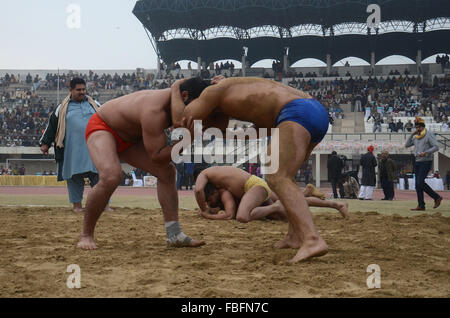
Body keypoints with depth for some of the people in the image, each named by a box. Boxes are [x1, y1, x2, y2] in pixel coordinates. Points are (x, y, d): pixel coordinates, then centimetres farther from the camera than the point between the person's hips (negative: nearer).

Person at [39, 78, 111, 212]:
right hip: (72, 149, -1)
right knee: (74, 176, 0)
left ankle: (104, 204, -2)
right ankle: (77, 205, 10)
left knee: (98, 175, -4)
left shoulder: (94, 105, 15)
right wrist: (45, 143, 11)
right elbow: (52, 125, 14)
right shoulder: (62, 108, 10)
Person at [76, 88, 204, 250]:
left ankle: (174, 234, -4)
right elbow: (157, 156, -35)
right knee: (111, 177, -34)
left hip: (128, 138, 9)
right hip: (101, 127, -9)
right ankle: (86, 235, -16)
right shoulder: (155, 111, -39)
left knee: (167, 171, -3)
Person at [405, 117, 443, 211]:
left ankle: (437, 197, -4)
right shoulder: (416, 137, 15)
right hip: (417, 162, 8)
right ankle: (421, 205, 4)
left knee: (420, 182, -17)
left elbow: (436, 147, -14)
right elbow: (407, 145, 13)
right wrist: (412, 134, 5)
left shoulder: (429, 134, -7)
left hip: (426, 161, -8)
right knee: (418, 184, 3)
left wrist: (426, 152, -27)